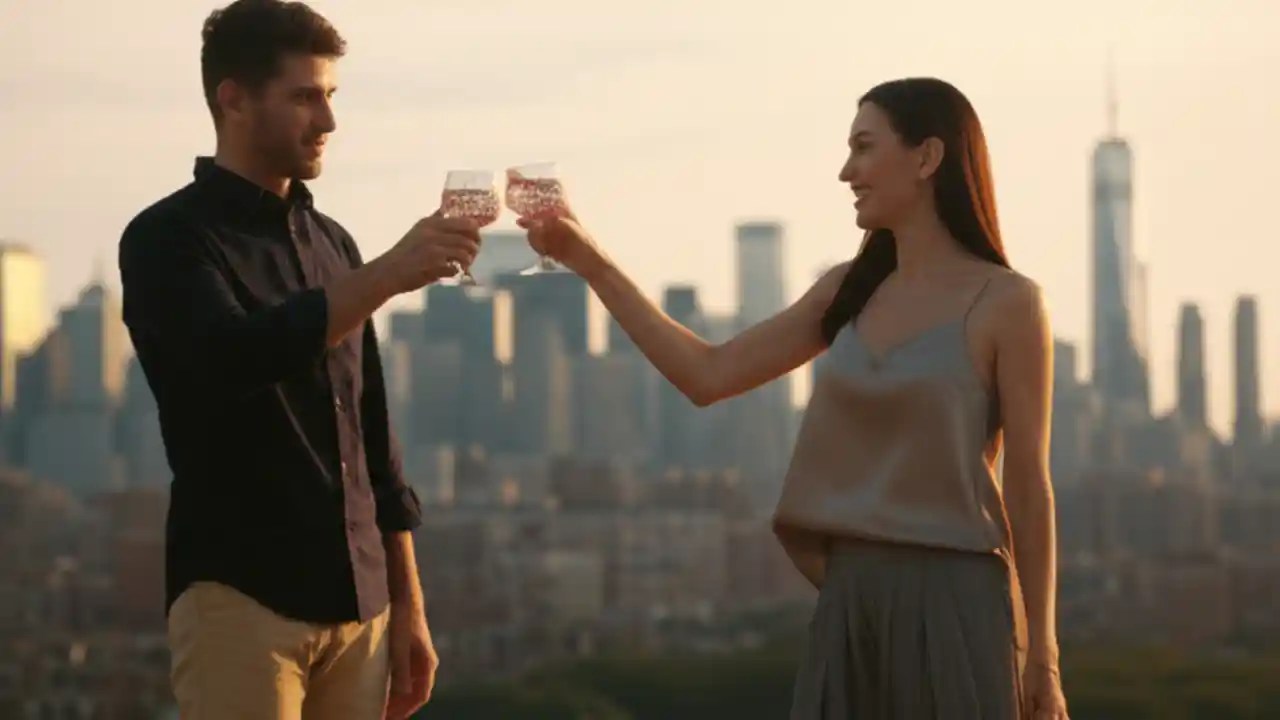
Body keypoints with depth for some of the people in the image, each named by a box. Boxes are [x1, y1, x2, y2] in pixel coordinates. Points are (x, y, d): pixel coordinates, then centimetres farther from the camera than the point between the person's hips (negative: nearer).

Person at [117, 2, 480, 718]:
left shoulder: (332, 244, 15)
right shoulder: (170, 239, -3)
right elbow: (234, 358, -23)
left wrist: (409, 607, 14)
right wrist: (388, 276, -25)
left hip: (359, 603, 6)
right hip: (240, 598, -6)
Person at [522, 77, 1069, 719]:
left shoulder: (1006, 304, -5)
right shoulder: (852, 292, 12)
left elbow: (1029, 489, -5)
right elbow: (708, 376, 12)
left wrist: (1041, 657, -6)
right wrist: (590, 261, 8)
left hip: (953, 604, -6)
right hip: (850, 602, 6)